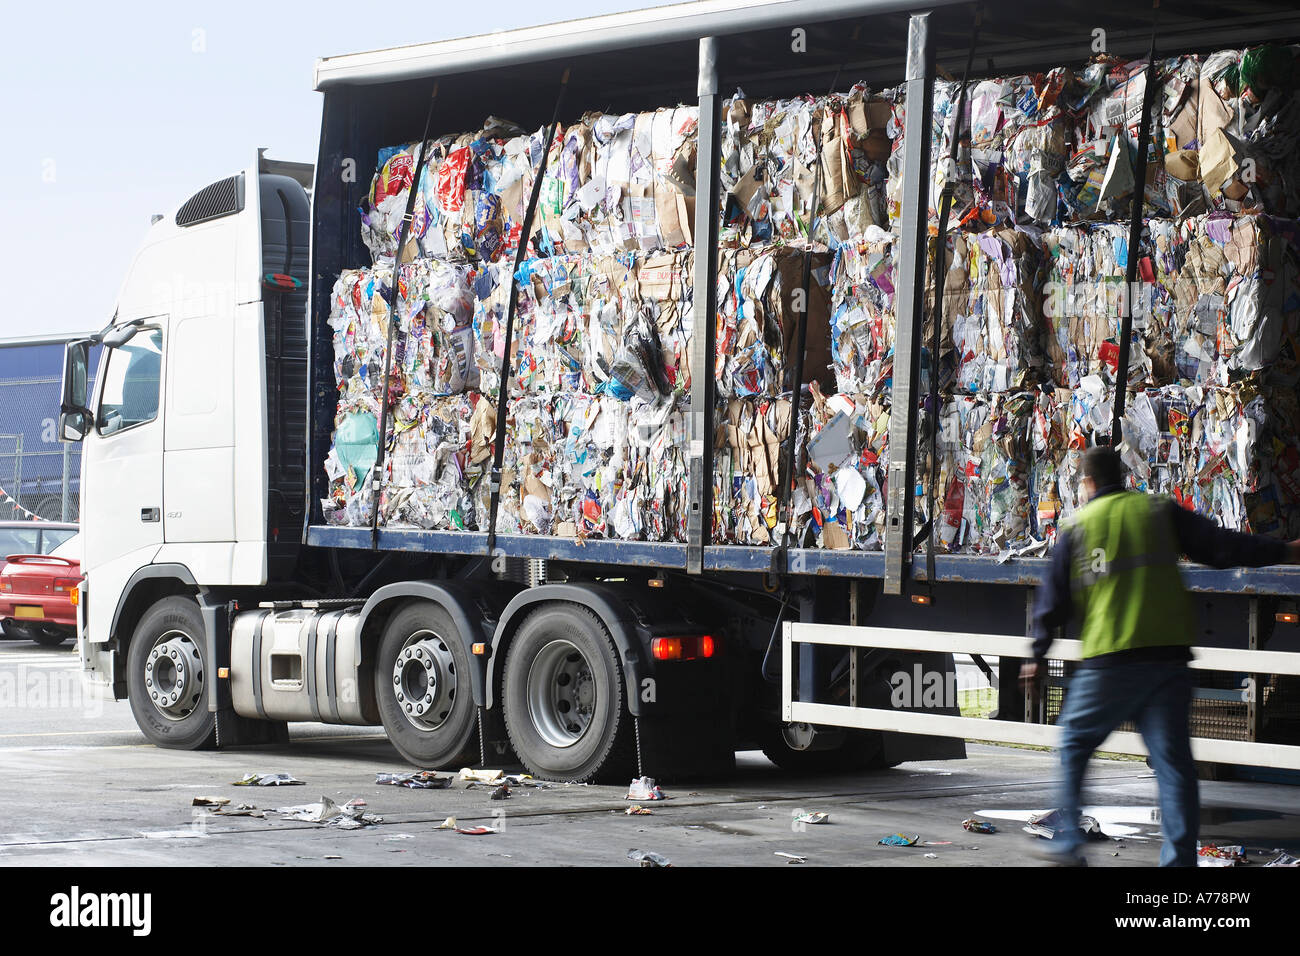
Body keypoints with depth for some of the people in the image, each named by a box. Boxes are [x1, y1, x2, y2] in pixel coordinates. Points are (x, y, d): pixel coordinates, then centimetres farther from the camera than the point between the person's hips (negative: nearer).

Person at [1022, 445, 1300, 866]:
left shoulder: (1077, 527, 6)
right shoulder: (1159, 511, 9)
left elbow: (1054, 600, 8)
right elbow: (1221, 547, 6)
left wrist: (1038, 657, 19)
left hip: (1108, 661, -2)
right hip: (1169, 656, 2)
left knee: (1074, 741, 15)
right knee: (1172, 757, 3)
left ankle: (1068, 841, 12)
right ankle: (1180, 858, -2)